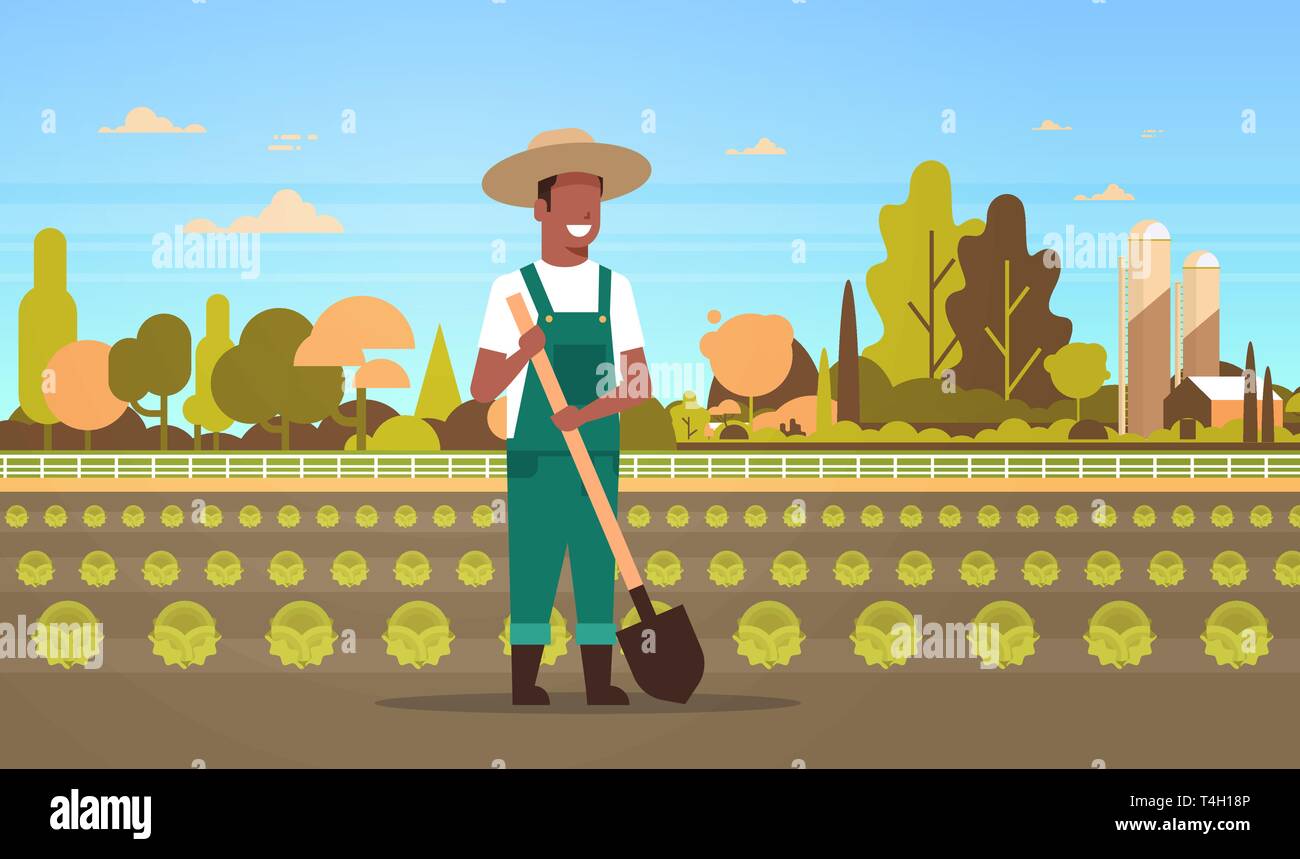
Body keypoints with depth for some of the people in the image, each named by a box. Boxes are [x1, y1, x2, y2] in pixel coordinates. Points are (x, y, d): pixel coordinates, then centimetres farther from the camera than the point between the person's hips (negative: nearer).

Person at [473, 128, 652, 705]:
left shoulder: (614, 289, 6)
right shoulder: (512, 290, -3)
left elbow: (640, 386, 3)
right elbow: (482, 389, -5)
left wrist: (588, 412, -16)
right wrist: (522, 354, -25)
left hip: (599, 459, 3)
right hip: (533, 461, -3)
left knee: (597, 574, 5)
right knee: (531, 577, -3)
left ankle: (600, 689, 11)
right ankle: (524, 692, 4)